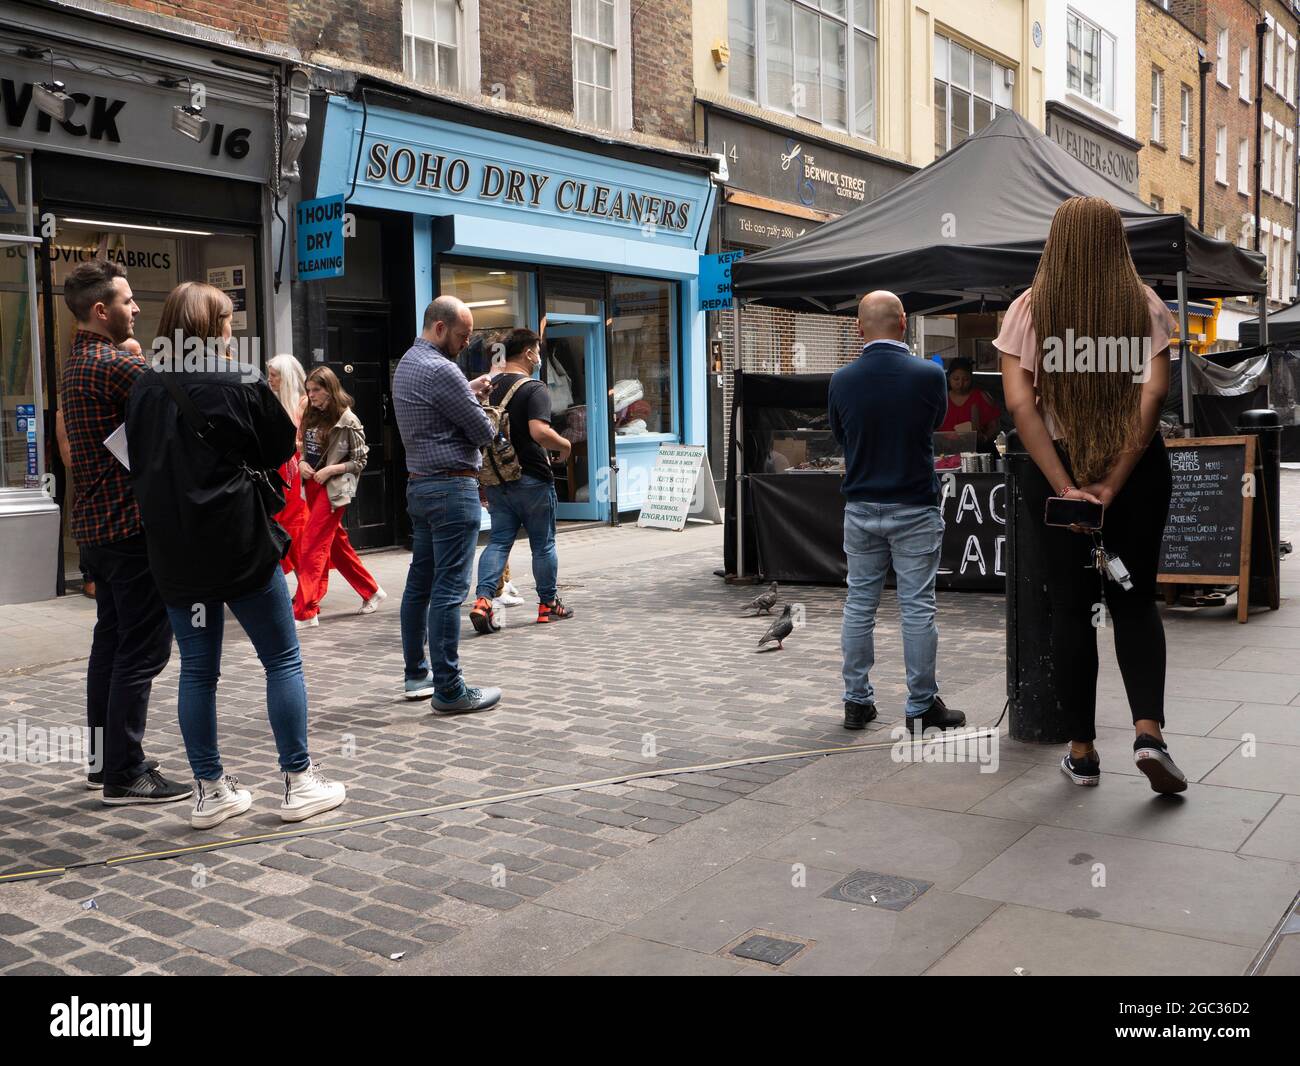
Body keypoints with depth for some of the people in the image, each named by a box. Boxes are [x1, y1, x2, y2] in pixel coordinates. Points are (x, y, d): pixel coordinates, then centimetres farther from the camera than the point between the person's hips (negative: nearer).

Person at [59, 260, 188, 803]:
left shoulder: (76, 365, 16)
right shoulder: (120, 366, -16)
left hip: (95, 525, 10)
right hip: (133, 526, -10)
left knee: (111, 641, 17)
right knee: (142, 650, -5)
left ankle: (104, 758, 25)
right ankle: (125, 774, 0)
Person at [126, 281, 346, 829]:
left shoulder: (144, 388, 5)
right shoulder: (241, 384, -8)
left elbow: (138, 460, 12)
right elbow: (281, 449, 2)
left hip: (173, 549, 5)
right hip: (239, 543, -5)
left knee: (197, 668, 11)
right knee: (282, 659, 6)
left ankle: (210, 790, 16)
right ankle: (299, 783, 8)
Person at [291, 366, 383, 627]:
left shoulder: (347, 421, -9)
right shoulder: (311, 416, 10)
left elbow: (360, 460, -6)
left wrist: (330, 470, -16)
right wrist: (302, 463, -2)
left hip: (333, 488, -7)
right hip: (313, 486, 7)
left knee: (311, 546, -12)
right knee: (337, 545, 13)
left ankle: (304, 612, -11)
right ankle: (371, 592, 28)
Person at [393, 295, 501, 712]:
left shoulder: (406, 364, 15)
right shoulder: (441, 370, -16)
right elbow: (483, 433, -12)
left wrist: (468, 393, 11)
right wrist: (476, 401, 8)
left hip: (419, 485, 10)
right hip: (452, 487, -10)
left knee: (420, 583, 14)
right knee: (449, 590, -8)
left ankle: (417, 674, 22)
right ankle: (449, 689, -5)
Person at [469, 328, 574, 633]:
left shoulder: (489, 387, 8)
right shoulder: (534, 389, -15)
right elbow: (539, 432, -28)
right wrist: (564, 445, -9)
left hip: (496, 479, 6)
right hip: (531, 479, -6)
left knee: (499, 540, 8)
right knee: (543, 544, 9)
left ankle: (483, 599, -9)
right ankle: (548, 604, 20)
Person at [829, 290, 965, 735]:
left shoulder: (842, 380, -5)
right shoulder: (928, 375, -11)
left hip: (861, 507, 3)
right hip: (914, 509, -2)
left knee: (859, 604, 11)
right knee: (917, 608, 4)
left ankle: (857, 701, 17)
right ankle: (921, 706, 11)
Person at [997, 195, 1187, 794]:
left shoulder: (1029, 308, -1)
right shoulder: (1144, 305, 0)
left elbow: (1019, 403, -12)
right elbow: (1154, 392, -11)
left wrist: (1066, 488, -13)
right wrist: (1114, 482, -12)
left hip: (1055, 469, 0)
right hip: (1138, 469, 1)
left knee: (1071, 609, 8)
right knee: (1135, 602, 13)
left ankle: (1082, 751, 14)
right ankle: (1148, 730, -4)